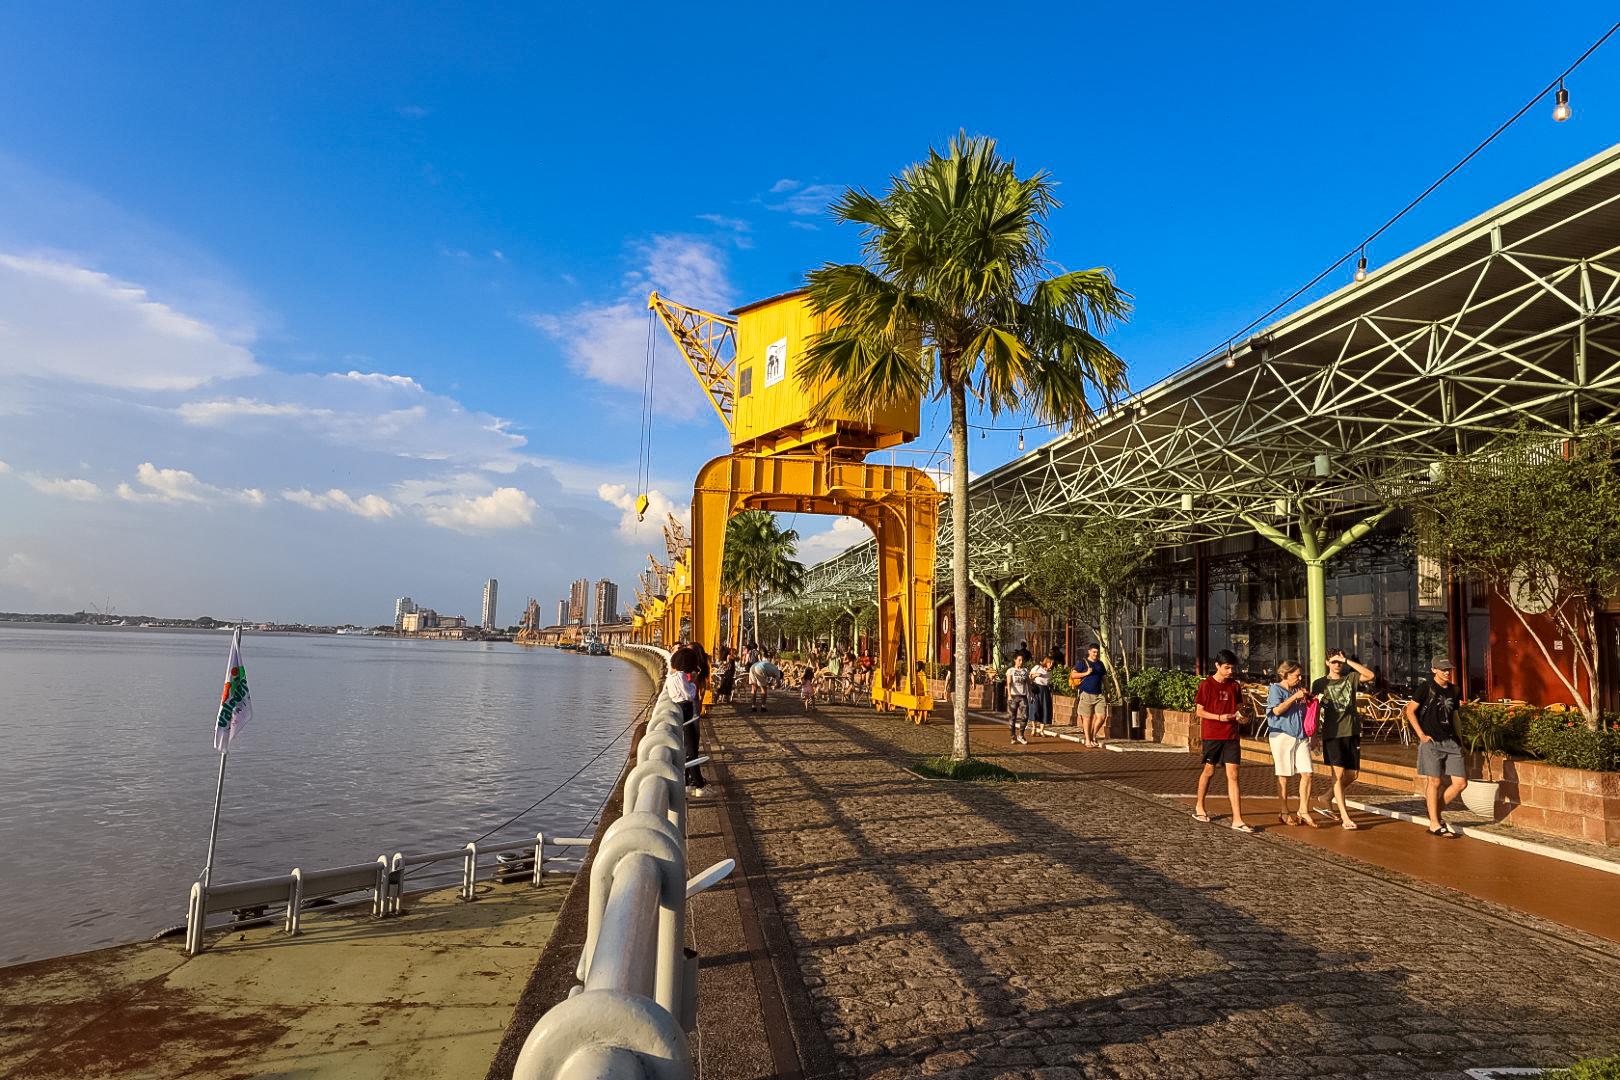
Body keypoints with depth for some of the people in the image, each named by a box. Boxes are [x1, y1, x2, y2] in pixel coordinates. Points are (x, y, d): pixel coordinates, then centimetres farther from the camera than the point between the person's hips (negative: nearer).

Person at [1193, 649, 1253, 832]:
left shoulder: (1234, 685, 7)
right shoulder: (1206, 685, -7)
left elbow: (1236, 707, 17)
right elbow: (1199, 711, -6)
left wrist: (1239, 714, -5)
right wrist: (1220, 717, -19)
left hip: (1231, 736, 3)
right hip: (1212, 734, -3)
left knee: (1233, 775, -3)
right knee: (1209, 771, 11)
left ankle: (1237, 819, -5)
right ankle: (1199, 806, 33)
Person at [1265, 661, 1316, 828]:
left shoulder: (1299, 689, 15)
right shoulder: (1275, 689, -2)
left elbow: (1306, 711, 25)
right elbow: (1277, 710, -17)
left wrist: (1308, 698, 6)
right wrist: (1294, 697, -16)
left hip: (1301, 736, 6)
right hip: (1282, 736, -6)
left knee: (1306, 773, -2)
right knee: (1284, 776, 2)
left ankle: (1303, 811, 8)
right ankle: (1283, 813, 12)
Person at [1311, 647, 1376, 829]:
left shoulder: (1351, 678, 9)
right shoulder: (1319, 683, 6)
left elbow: (1370, 675, -12)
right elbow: (1315, 711, 7)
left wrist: (1347, 660, -11)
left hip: (1352, 732, 3)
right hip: (1332, 733, -3)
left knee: (1352, 775, 6)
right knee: (1338, 773, -9)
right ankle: (1345, 817, -7)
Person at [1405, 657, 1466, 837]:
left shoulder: (1453, 690, 12)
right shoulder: (1425, 687, -5)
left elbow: (1454, 716, 21)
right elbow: (1410, 711, -5)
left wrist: (1458, 739, 15)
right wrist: (1421, 734, -9)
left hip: (1450, 741, 6)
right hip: (1431, 741, -6)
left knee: (1461, 782, 2)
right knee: (1434, 782, -2)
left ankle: (1436, 812, 20)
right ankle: (1434, 824, 6)